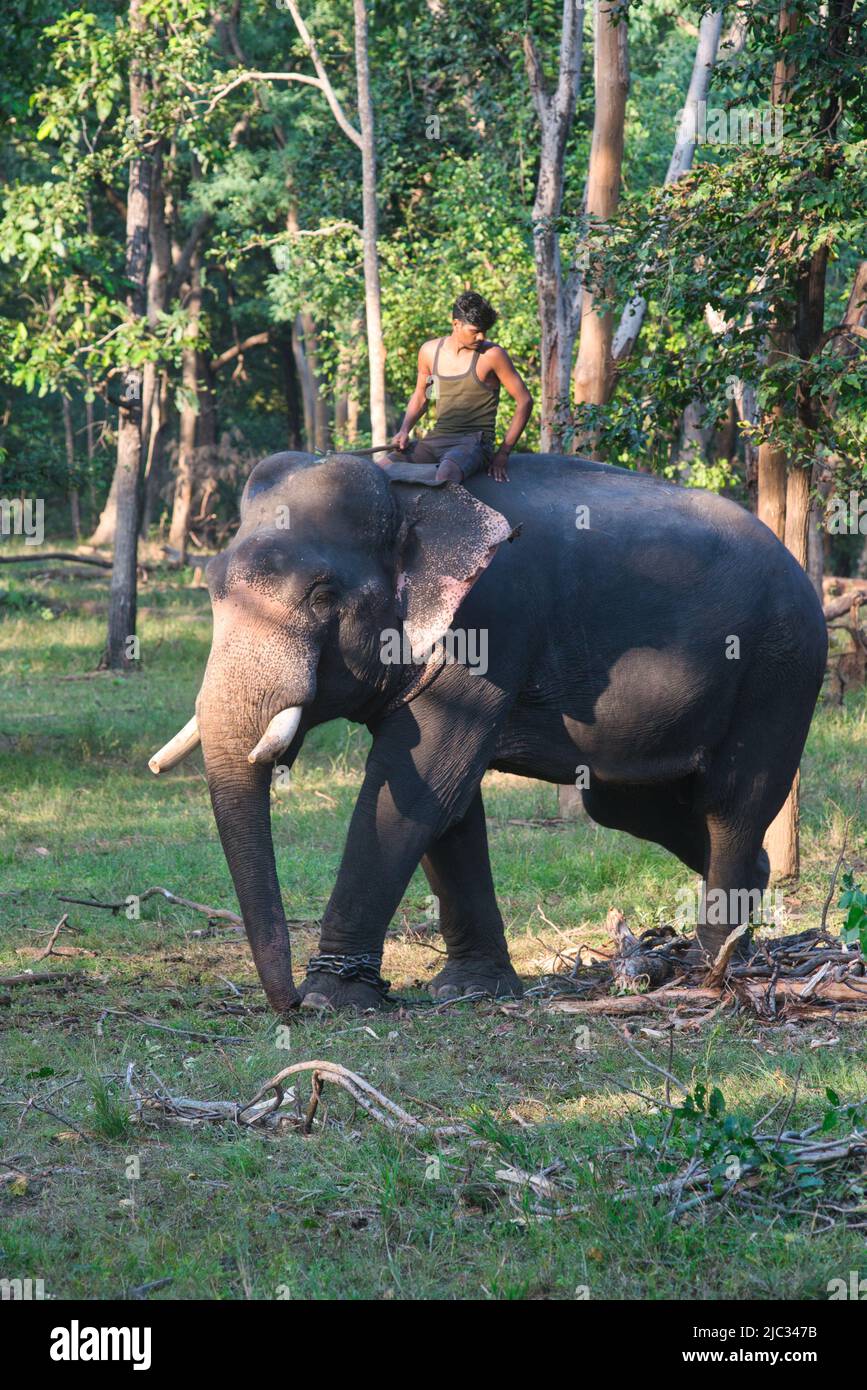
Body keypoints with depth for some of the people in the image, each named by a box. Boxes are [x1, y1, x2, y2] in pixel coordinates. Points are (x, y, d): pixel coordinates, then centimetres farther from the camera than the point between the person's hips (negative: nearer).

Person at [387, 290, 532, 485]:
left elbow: (524, 401, -1)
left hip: (473, 442, -6)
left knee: (446, 475, -39)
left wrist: (503, 453, -4)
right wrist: (404, 431, 7)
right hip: (436, 439, 6)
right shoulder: (430, 352, 9)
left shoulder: (492, 355, -5)